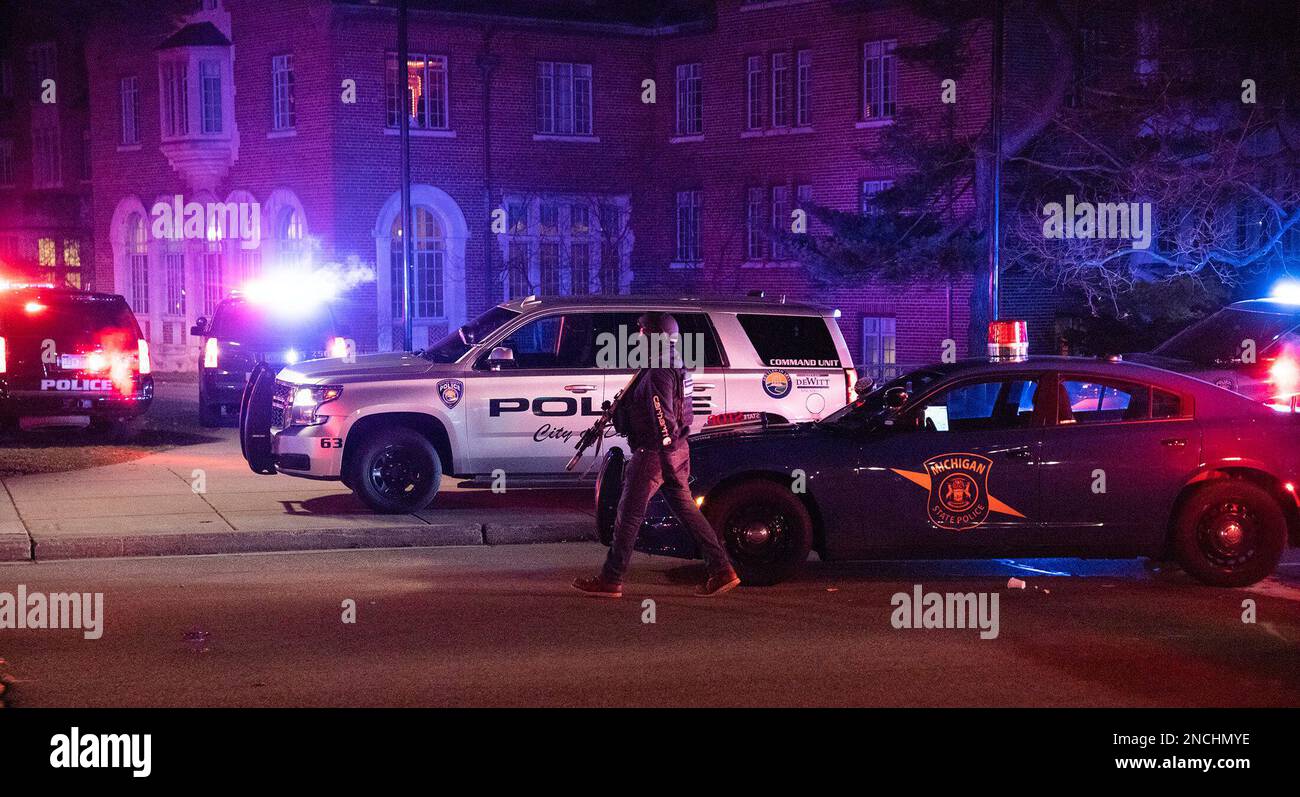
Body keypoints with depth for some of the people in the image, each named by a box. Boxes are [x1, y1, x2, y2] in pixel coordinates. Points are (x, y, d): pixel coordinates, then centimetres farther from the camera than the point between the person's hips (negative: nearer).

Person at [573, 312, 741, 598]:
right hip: (678, 449, 10)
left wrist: (667, 461, -25)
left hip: (655, 453, -10)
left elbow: (663, 419, -24)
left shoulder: (659, 373, -19)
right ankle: (722, 571, 9)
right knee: (686, 509, 12)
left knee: (629, 515, 0)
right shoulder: (675, 367, 13)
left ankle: (610, 580, 7)